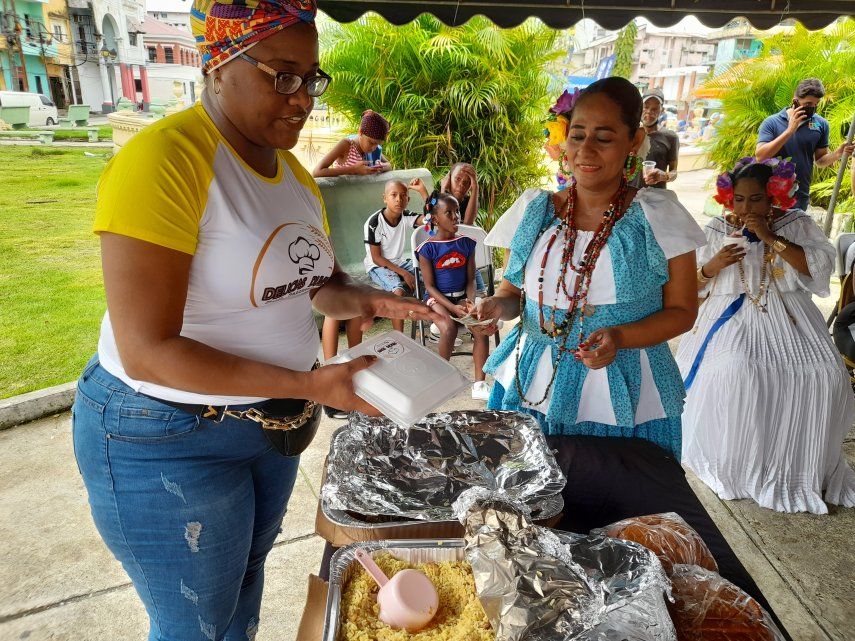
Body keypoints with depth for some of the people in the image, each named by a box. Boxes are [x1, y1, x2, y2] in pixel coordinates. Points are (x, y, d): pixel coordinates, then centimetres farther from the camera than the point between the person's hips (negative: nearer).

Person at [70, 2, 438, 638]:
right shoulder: (163, 159, -24)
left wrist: (364, 301, -11)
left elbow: (321, 282, 11)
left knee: (247, 570, 28)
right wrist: (309, 385, -30)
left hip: (273, 415, 8)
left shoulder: (290, 167, 2)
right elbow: (146, 351, -27)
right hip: (169, 437, -7)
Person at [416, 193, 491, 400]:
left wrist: (470, 301, -14)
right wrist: (452, 308, -20)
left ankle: (479, 385, -14)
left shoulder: (466, 243, 3)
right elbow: (430, 286, -9)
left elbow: (470, 280, 6)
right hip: (437, 298, -3)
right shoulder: (428, 248, -8)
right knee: (449, 329, -33)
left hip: (461, 296, 4)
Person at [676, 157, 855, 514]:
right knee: (732, 371, -31)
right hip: (732, 317, -1)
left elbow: (822, 267, -7)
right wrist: (712, 267, -13)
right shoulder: (718, 229, 8)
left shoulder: (797, 224, 8)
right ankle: (736, 463, -11)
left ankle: (806, 463, 0)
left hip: (787, 318, 1)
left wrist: (772, 238, -13)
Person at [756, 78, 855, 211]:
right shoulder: (772, 122, -4)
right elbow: (760, 156, -17)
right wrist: (789, 130, -21)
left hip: (801, 197, 3)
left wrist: (836, 154, -10)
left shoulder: (821, 124, 4)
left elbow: (819, 160, 12)